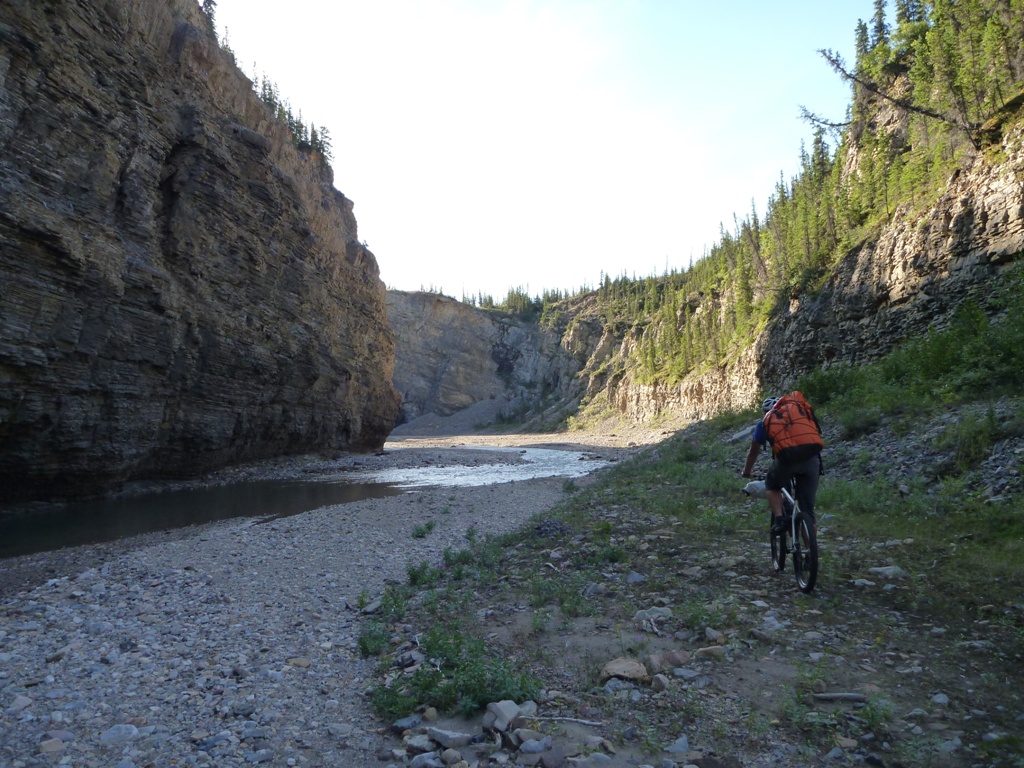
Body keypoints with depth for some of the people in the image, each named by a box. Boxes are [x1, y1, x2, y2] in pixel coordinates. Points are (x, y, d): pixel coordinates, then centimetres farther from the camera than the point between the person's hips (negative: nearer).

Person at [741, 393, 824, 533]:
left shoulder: (765, 421, 24)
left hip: (786, 458, -2)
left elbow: (754, 451, 33)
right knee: (807, 506, 13)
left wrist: (746, 472, 49)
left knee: (771, 487, 26)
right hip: (811, 457, 2)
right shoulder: (802, 410, 31)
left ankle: (779, 520, 6)